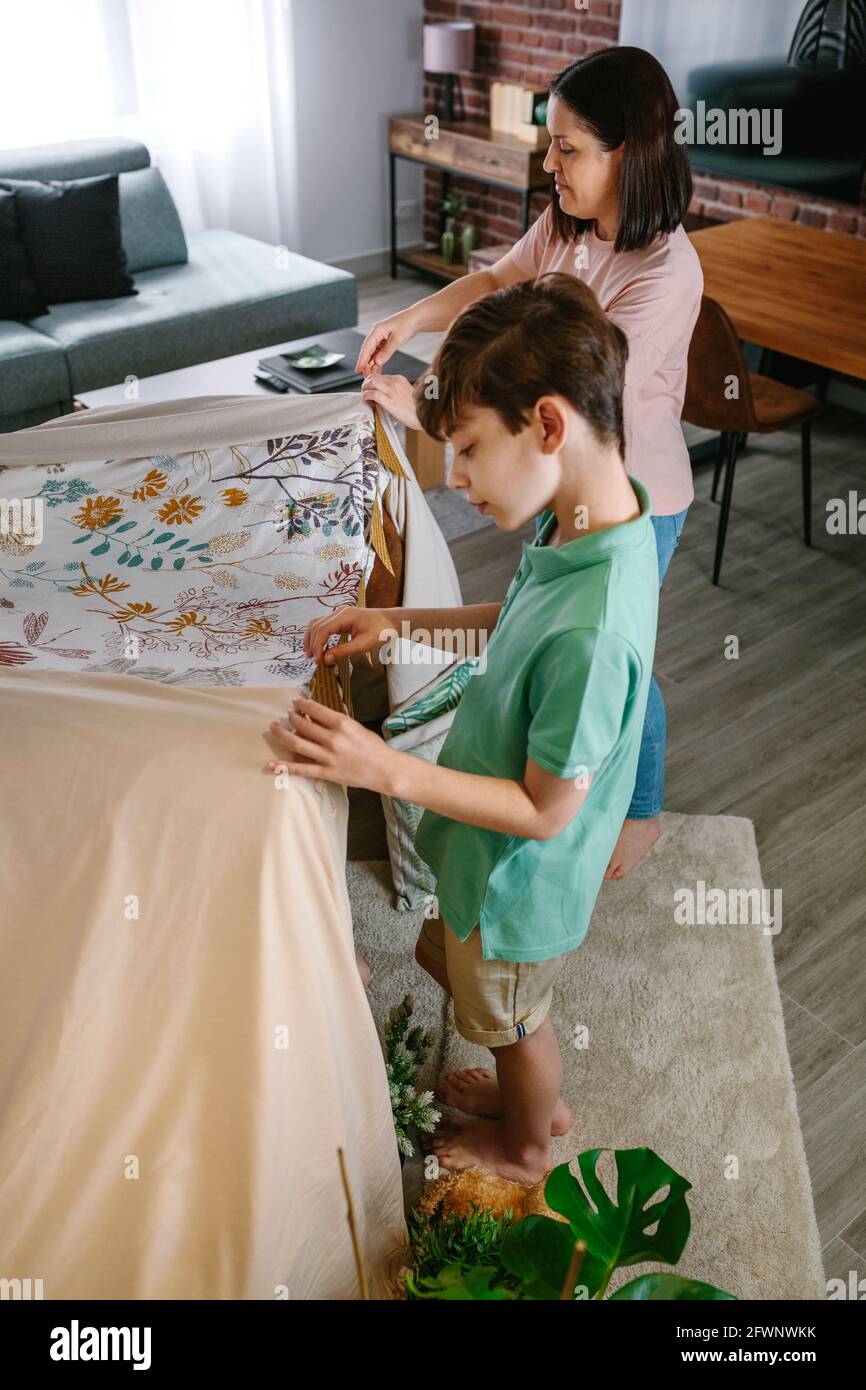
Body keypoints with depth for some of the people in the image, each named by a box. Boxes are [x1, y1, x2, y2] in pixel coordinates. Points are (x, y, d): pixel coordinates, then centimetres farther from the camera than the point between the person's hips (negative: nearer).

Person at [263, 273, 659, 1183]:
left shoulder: (591, 632, -41)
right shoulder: (589, 517, -13)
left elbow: (546, 810, -28)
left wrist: (388, 770, -29)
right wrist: (402, 622, -3)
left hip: (520, 877, -8)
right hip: (491, 857, 8)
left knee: (511, 1017, 22)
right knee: (448, 960, 32)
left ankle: (525, 1147, 57)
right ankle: (535, 1098, 59)